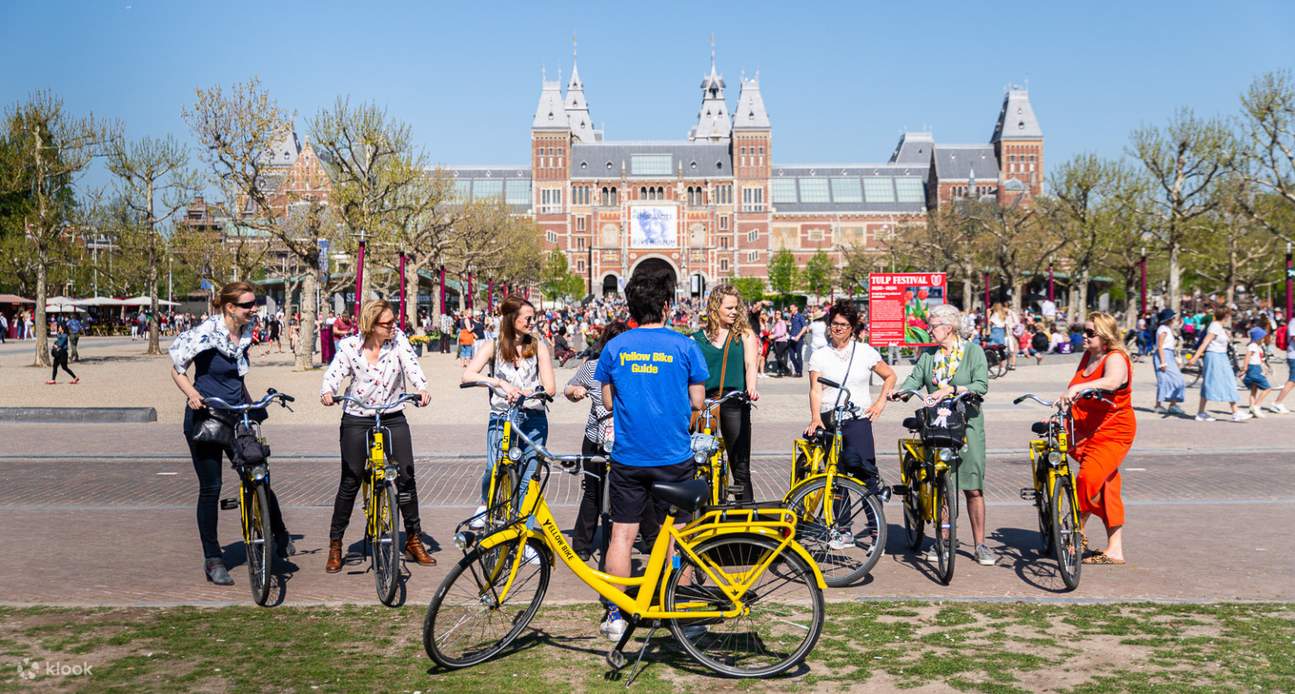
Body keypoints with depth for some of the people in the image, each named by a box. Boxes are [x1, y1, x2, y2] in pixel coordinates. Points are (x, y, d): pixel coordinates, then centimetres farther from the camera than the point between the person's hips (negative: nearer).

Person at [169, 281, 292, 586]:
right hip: (205, 417, -5)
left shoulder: (246, 333, 4)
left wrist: (251, 404, 16)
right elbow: (177, 369, -9)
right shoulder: (206, 333, -16)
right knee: (210, 489, 2)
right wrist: (191, 393, -25)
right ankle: (212, 559, 12)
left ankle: (280, 535, 24)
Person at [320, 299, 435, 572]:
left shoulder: (398, 339, -5)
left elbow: (411, 365, -16)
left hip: (393, 417, 2)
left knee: (406, 477, -2)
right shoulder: (349, 345, -7)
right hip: (357, 419, -1)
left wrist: (422, 388, -36)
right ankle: (335, 544, 16)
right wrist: (328, 392, -36)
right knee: (350, 482, 2)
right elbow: (334, 373, -13)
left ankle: (414, 540, 13)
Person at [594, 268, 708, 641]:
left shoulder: (615, 347, 1)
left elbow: (608, 401, 7)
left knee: (621, 534, 8)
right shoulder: (684, 346, -5)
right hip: (674, 457, -1)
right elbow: (696, 401, -1)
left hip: (627, 457, 1)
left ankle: (615, 614, 10)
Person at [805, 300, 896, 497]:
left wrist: (880, 402, 4)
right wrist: (815, 418, -18)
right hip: (828, 420, 2)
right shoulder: (819, 355, 8)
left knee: (855, 460, -22)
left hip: (858, 419, -1)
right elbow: (815, 390, -2)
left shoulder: (865, 352, 8)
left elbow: (890, 376, 18)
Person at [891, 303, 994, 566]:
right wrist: (897, 392, -20)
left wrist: (951, 390, -25)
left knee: (972, 487, -4)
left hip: (967, 424, -3)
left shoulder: (973, 352, 0)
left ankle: (980, 545, 5)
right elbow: (913, 380, 1)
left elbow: (981, 386, -13)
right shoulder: (928, 356, 12)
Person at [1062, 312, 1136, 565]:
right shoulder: (1087, 357, 11)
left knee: (1089, 479, -22)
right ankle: (1115, 550, 13)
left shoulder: (1116, 359, -14)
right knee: (1106, 490, 9)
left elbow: (1112, 381, -38)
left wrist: (1078, 388, -50)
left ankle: (1078, 531, -1)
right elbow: (1077, 396, 17)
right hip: (1087, 431, 8)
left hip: (1112, 431, -8)